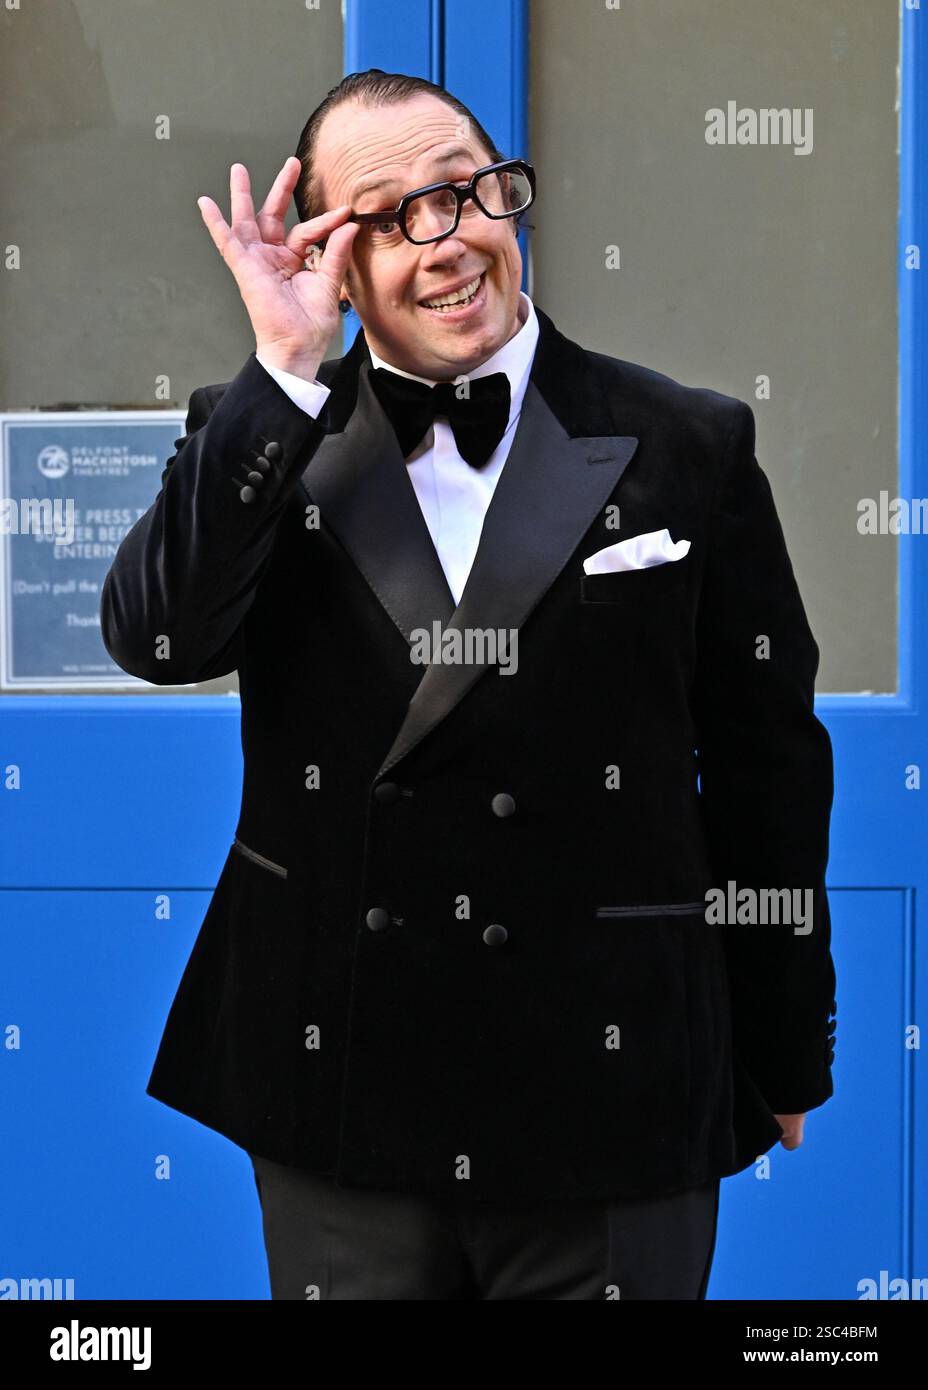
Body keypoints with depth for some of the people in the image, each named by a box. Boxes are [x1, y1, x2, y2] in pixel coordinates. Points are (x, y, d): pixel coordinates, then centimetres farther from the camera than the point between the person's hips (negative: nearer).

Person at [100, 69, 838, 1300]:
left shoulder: (685, 447, -2)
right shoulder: (263, 437, 2)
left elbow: (767, 770, 3)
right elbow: (156, 638, -16)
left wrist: (787, 1057, 7)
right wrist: (285, 371, -18)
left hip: (611, 1102, -1)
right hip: (337, 1094, 1)